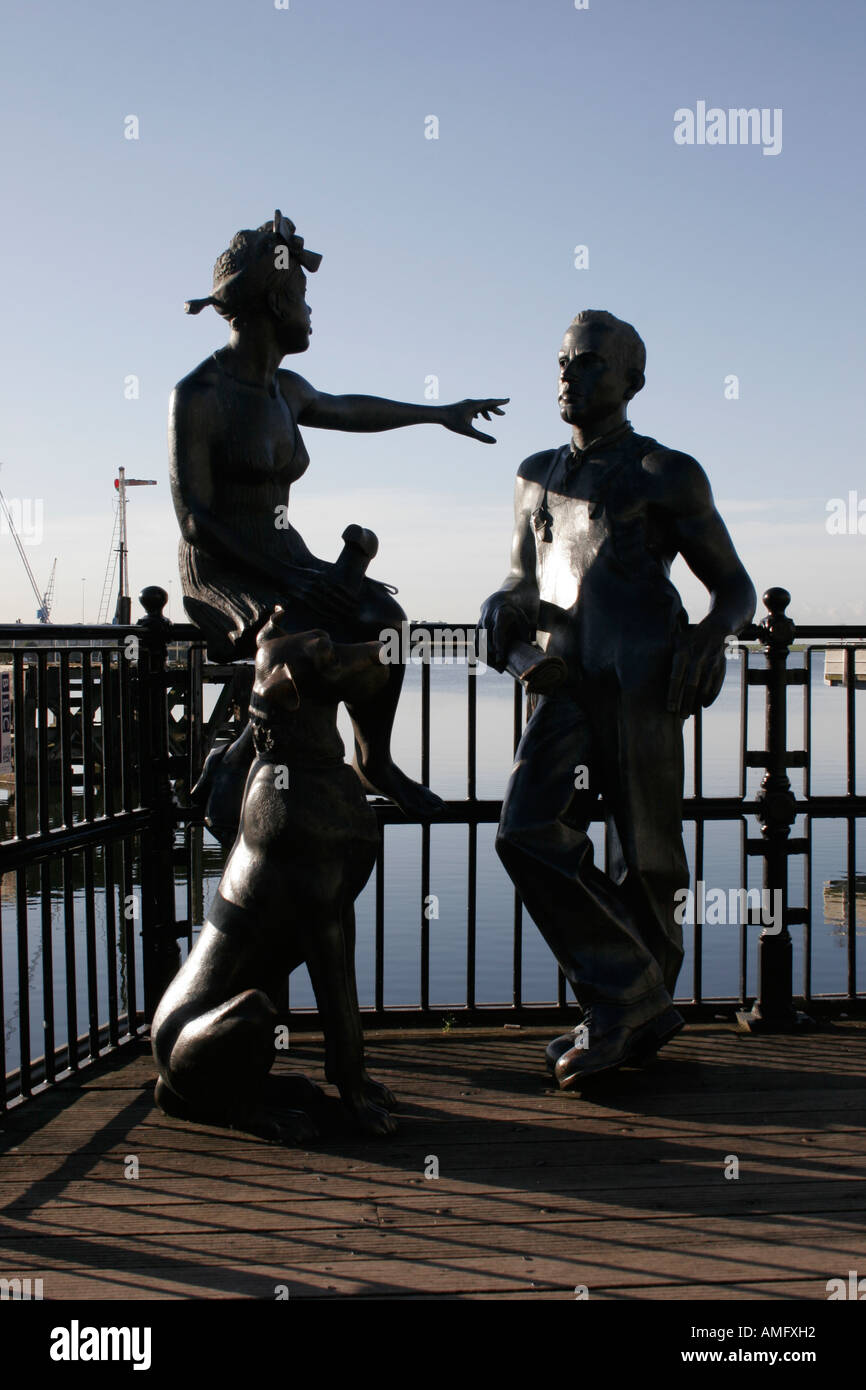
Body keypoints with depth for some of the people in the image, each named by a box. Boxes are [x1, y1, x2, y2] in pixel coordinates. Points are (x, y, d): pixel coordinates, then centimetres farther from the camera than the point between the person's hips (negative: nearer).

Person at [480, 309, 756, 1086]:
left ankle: (629, 1007, 20)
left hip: (641, 686, -4)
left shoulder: (667, 476, 5)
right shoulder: (538, 478, 19)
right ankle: (636, 1006, -1)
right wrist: (506, 611, 5)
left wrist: (711, 634, -15)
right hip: (567, 683, 5)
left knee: (644, 859, -1)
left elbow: (735, 587, 7)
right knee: (529, 833, -13)